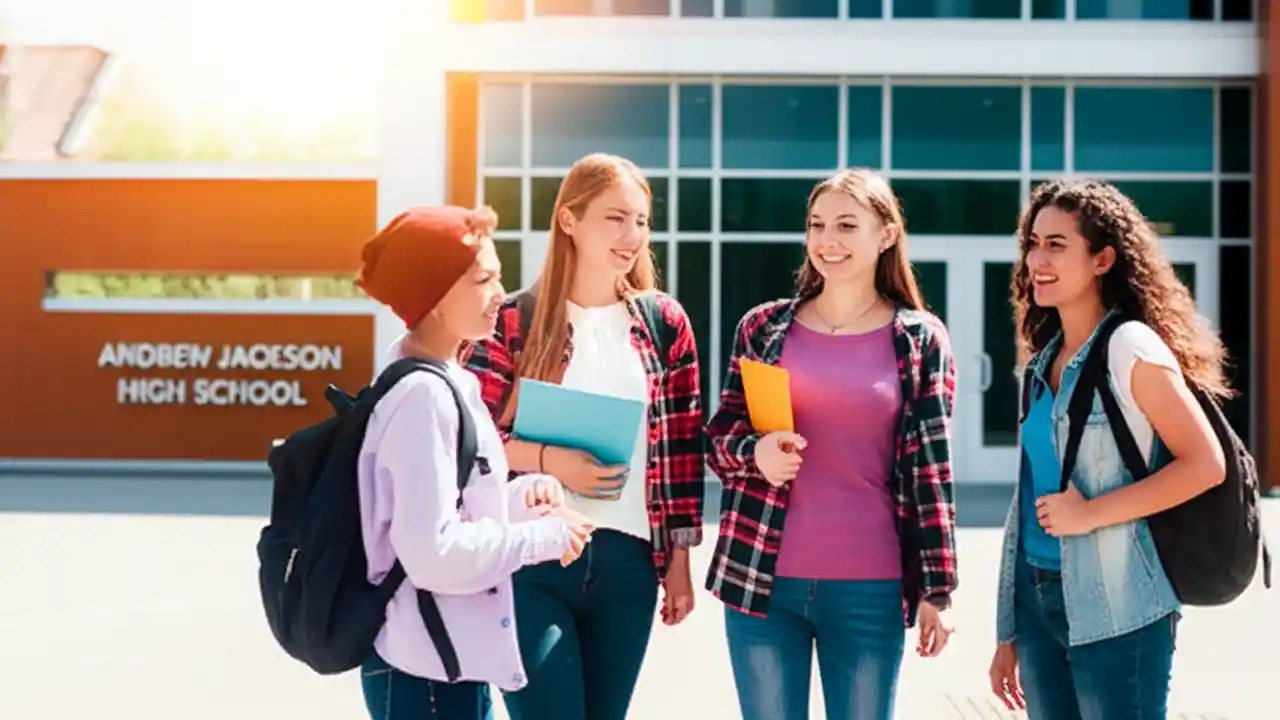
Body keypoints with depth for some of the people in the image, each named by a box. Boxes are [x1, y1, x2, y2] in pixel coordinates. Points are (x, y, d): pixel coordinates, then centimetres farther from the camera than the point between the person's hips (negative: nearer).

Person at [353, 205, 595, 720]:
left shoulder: (447, 384, 10)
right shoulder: (424, 395, -20)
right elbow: (432, 550, -25)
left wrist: (524, 494, 1)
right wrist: (541, 537, -15)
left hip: (449, 660, 10)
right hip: (427, 669, -10)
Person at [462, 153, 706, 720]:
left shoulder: (665, 323, 8)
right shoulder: (516, 320, -2)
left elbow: (683, 448, 10)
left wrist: (679, 557, 7)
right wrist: (548, 459, -16)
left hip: (627, 561, 3)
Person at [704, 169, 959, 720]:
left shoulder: (921, 341, 1)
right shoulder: (763, 327, 5)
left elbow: (931, 471, 0)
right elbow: (719, 437, 10)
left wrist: (936, 591, -2)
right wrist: (755, 451, -13)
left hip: (871, 588, -1)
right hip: (762, 578, 2)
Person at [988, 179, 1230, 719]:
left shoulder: (1131, 348, -8)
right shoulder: (1044, 359, 12)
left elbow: (1205, 464, -15)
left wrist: (1090, 514, -18)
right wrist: (1011, 632, 13)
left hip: (1114, 607, -7)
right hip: (1037, 597, 7)